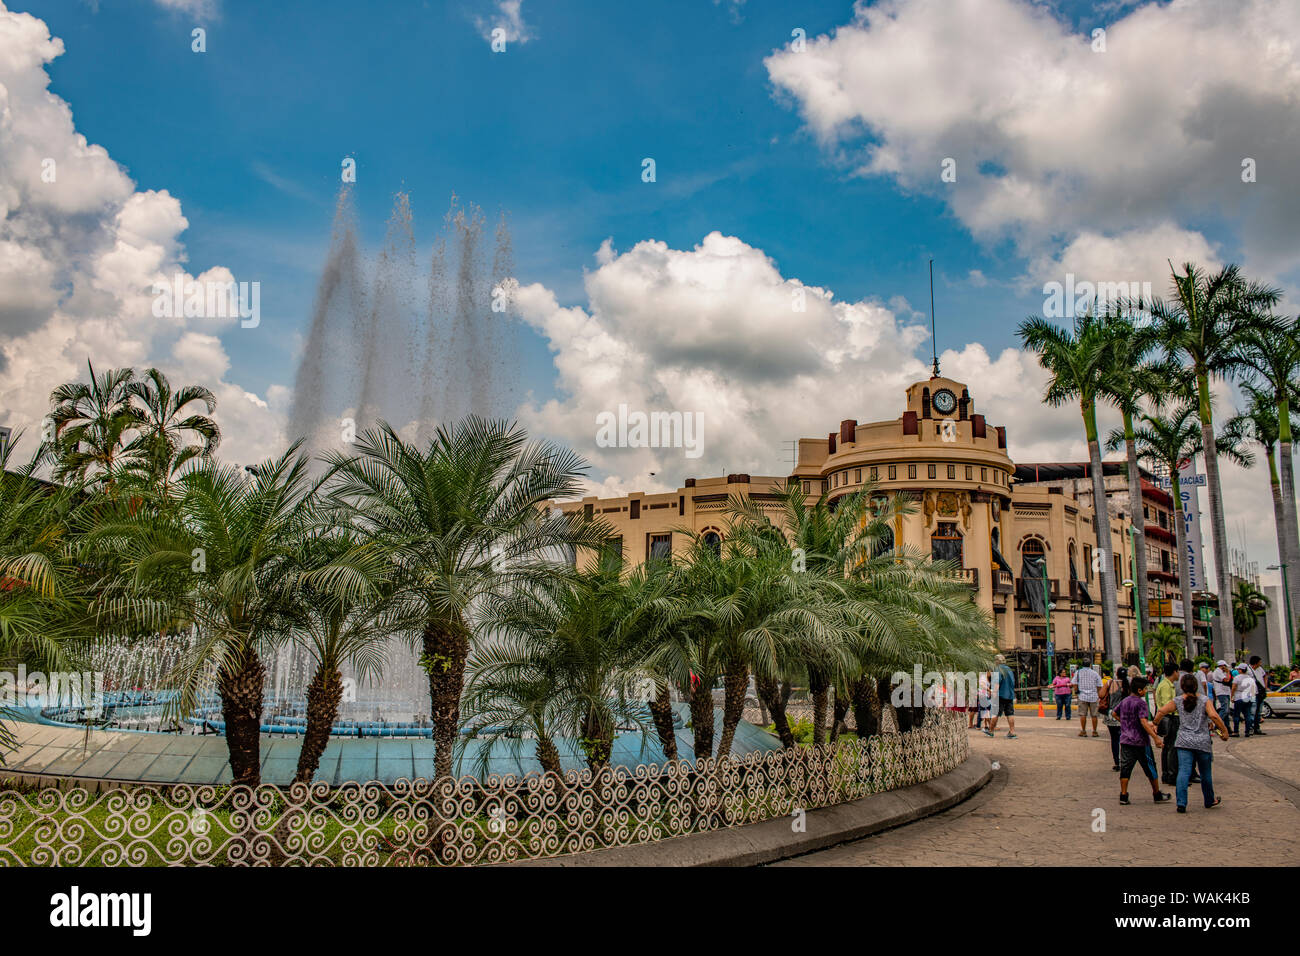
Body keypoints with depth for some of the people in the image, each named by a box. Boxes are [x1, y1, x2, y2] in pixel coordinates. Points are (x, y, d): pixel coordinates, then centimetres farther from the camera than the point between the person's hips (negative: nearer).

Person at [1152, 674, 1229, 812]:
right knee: (1205, 773, 17)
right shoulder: (1205, 700, -4)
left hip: (1183, 742, 1)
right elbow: (1213, 716, -18)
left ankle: (1181, 803, -16)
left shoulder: (1178, 702, 2)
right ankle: (1210, 800, 36)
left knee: (1183, 771, -5)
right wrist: (1224, 730, -8)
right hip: (1202, 742, 0)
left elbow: (1161, 711, -4)